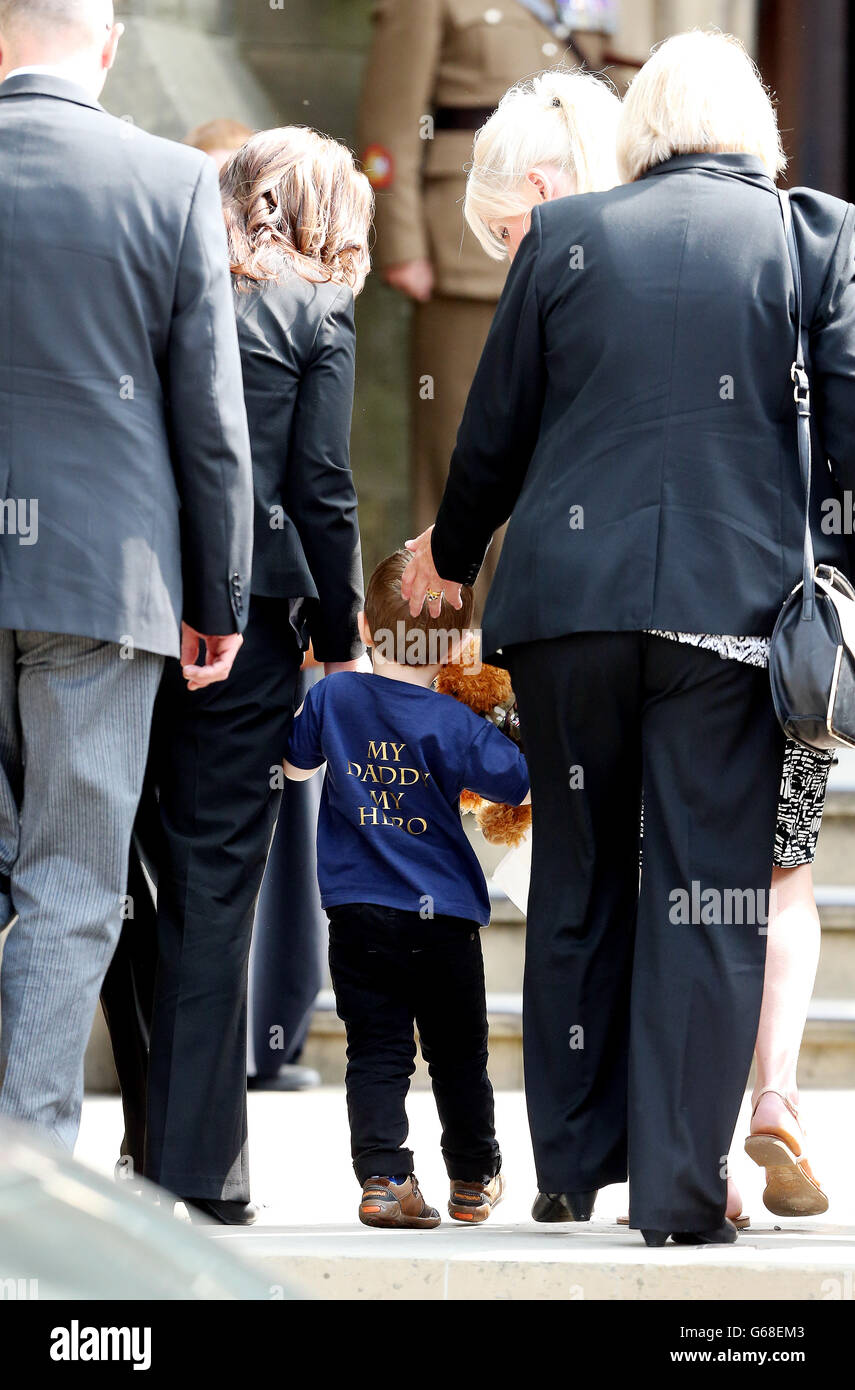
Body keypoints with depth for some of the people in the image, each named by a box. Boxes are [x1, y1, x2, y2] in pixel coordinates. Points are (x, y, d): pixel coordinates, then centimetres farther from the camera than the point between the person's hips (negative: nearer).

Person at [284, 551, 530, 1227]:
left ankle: (383, 1176, -12)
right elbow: (523, 784, -8)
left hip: (357, 914, 2)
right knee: (459, 1052, 13)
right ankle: (474, 1179, 25)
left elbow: (296, 765, 15)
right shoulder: (450, 723, -12)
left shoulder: (330, 698, -2)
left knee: (376, 1052, 3)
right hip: (442, 916, -2)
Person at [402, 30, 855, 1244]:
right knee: (709, 893, 1)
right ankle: (680, 1189, -2)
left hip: (570, 596, 2)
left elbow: (495, 431, 11)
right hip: (735, 600, -2)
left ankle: (573, 1163, 20)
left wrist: (452, 555, 28)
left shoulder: (565, 235, 6)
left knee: (577, 880, 14)